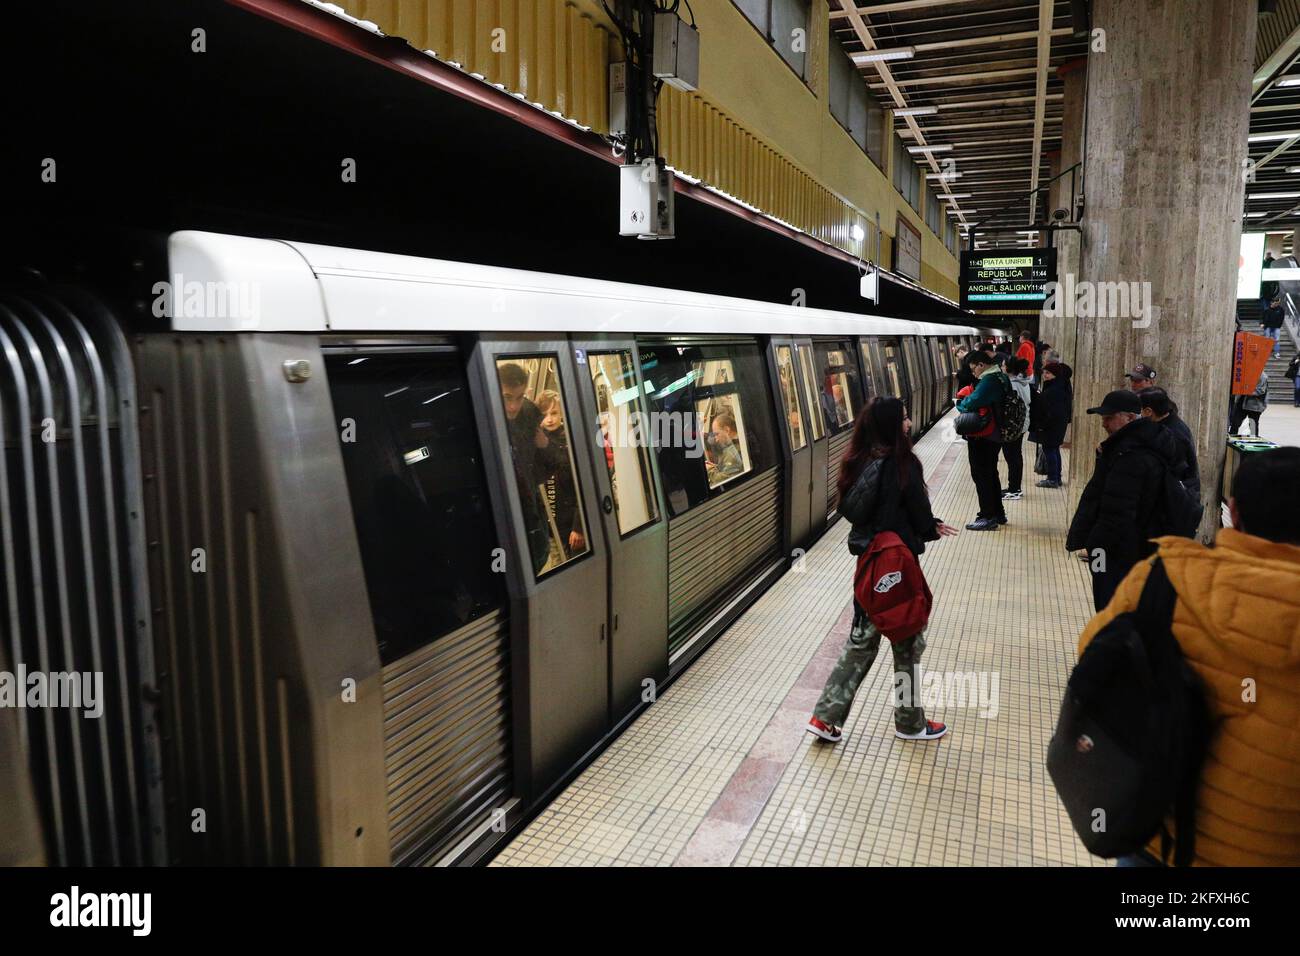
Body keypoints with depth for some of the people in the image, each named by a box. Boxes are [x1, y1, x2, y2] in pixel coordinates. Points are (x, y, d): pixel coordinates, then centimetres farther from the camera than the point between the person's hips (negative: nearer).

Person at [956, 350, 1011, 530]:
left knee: (981, 476, -2)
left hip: (981, 438, -10)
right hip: (994, 435, 10)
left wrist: (961, 403, -9)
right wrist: (967, 402, 2)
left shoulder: (989, 380, -20)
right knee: (991, 474, 19)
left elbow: (972, 402, -30)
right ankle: (998, 513, 29)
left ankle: (988, 517, 1)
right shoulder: (1002, 377, 11)